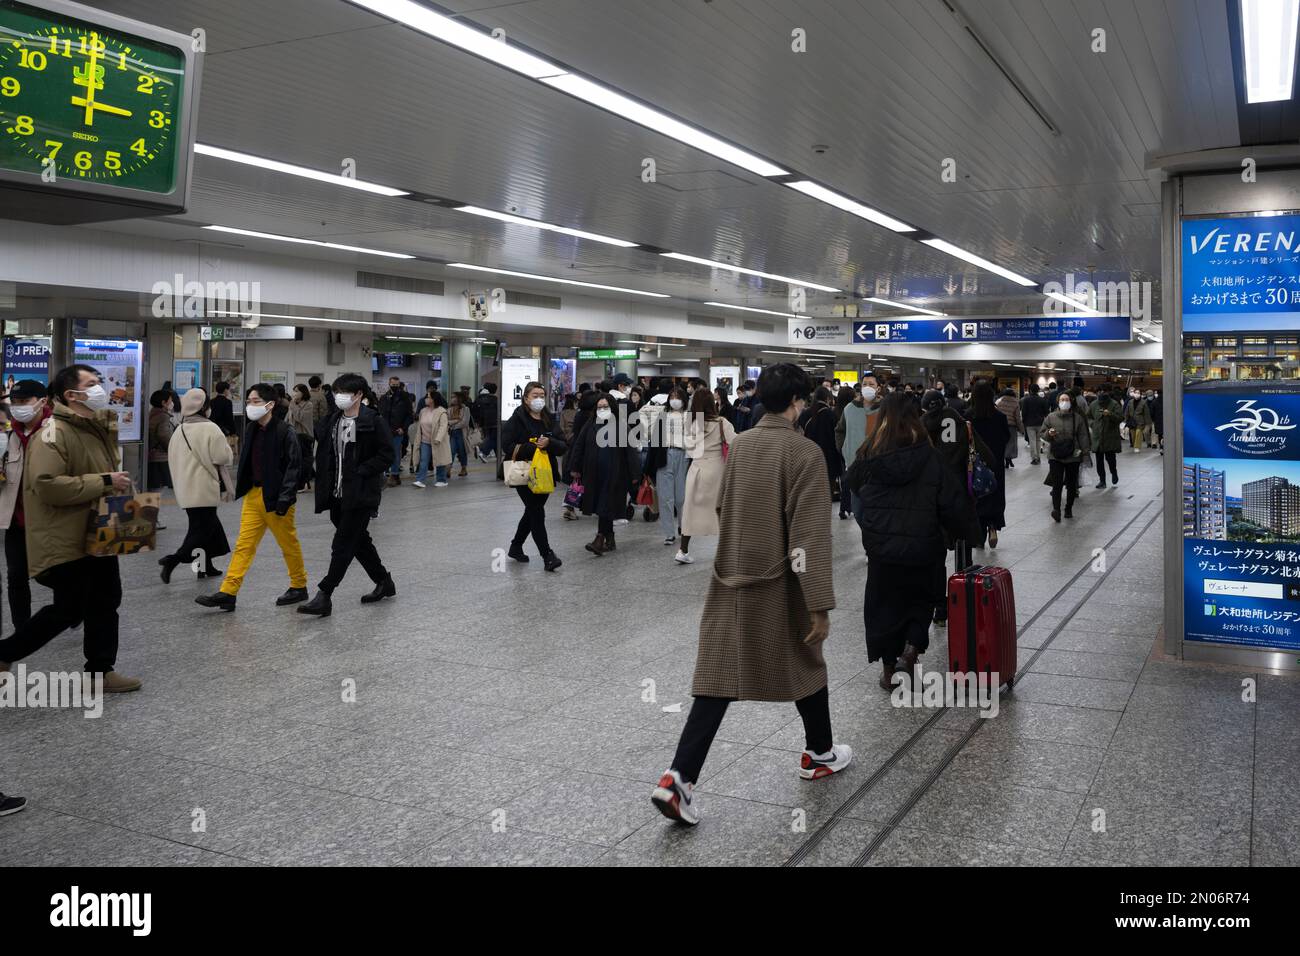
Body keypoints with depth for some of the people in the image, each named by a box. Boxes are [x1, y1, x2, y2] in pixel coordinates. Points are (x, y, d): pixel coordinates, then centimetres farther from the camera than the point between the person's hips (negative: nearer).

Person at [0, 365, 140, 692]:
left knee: (105, 603, 12)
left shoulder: (98, 428, 13)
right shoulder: (55, 432, -18)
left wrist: (118, 484, 8)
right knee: (68, 610, -2)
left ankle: (101, 670, 23)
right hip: (66, 540, -9)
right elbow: (47, 485, -29)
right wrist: (104, 482, -26)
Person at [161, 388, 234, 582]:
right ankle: (174, 559, -16)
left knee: (203, 525, 19)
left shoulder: (179, 430, 5)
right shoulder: (209, 428, -15)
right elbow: (223, 457, -17)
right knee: (202, 529, -1)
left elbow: (172, 458, 13)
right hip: (204, 490, -7)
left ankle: (207, 566, 23)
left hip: (185, 490, 7)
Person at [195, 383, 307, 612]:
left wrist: (284, 499, -19)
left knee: (289, 543, 7)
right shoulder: (250, 430, 8)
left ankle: (299, 586, 23)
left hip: (275, 498, -6)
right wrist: (241, 487, 11)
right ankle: (228, 593, 3)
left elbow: (294, 466, -15)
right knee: (244, 544, 4)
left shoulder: (284, 432, -13)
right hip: (253, 495, 7)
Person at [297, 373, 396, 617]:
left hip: (361, 494, -8)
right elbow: (324, 454, 18)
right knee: (359, 540, 16)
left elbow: (387, 453, -13)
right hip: (337, 494, 8)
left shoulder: (373, 421, -11)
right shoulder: (332, 420, 10)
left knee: (343, 544, -7)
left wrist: (360, 471, -18)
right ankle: (384, 582, 32)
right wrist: (324, 484, 6)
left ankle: (324, 595, -6)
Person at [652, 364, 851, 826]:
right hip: (779, 585, -4)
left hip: (729, 581, 5)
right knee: (805, 664, 19)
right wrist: (820, 605, -14)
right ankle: (820, 753, 38)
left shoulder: (738, 444, 3)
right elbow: (810, 534, -17)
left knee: (717, 678, 4)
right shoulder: (804, 452, -14)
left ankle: (679, 778, -6)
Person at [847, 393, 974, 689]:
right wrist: (964, 530, 12)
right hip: (922, 547, 0)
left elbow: (853, 484, 13)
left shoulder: (869, 456, -6)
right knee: (920, 599, 20)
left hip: (881, 546, 0)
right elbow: (952, 503, -5)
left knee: (883, 604, 14)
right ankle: (910, 651, -1)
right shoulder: (931, 458, -9)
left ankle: (888, 669, 20)